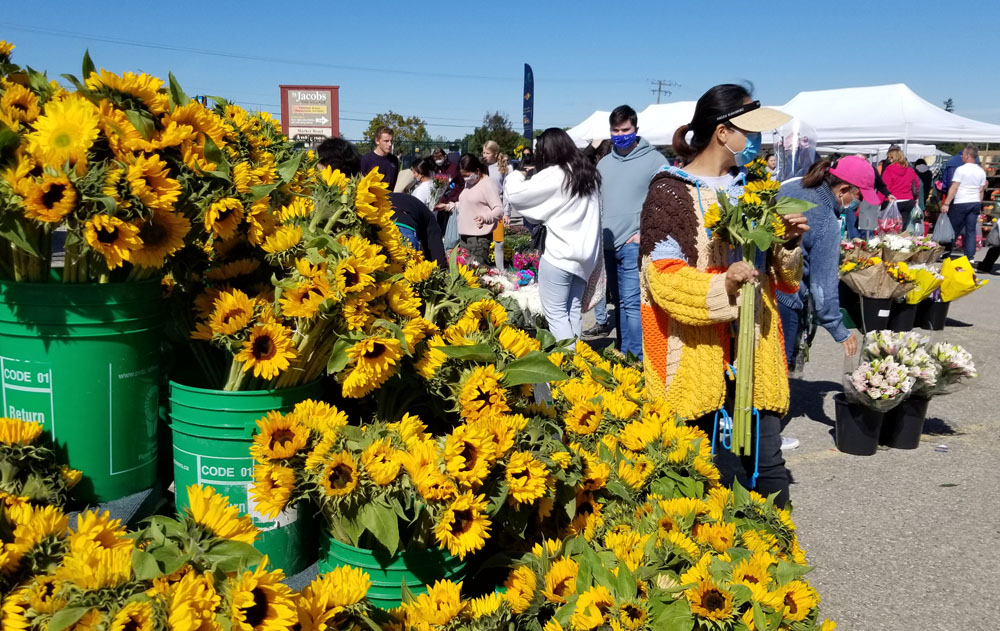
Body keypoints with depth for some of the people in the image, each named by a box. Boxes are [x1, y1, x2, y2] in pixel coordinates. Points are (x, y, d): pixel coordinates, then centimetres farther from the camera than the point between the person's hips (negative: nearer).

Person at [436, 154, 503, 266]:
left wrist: (485, 218, -35)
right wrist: (448, 206, 23)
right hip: (464, 236, 9)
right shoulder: (468, 183, 15)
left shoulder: (488, 185, -12)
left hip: (479, 237, -9)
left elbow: (499, 210, -18)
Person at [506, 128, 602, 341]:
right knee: (573, 310, 13)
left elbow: (515, 194, -12)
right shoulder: (588, 173, 11)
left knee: (556, 313, -1)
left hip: (559, 254, -8)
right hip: (584, 253, 8)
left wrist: (516, 177, 11)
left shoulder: (553, 175, -11)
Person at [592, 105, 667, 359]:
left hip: (635, 243, -6)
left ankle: (635, 358, -8)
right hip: (608, 243, 6)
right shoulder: (604, 163, 13)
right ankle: (621, 353, 22)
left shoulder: (654, 159, -4)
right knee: (619, 302, 13)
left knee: (631, 303, -12)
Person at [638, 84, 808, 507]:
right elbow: (661, 276, -14)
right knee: (719, 473, 1)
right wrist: (721, 286, -27)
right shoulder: (672, 191, -6)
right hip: (700, 358, -6)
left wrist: (787, 242, 0)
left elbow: (777, 273, 20)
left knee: (768, 465, 6)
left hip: (755, 352, 6)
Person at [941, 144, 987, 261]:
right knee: (971, 231, 5)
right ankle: (970, 257, 4)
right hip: (975, 203, 5)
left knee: (953, 229, 3)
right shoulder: (981, 172, 8)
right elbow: (981, 190, 12)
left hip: (960, 203, -5)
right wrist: (979, 206, 19)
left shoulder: (961, 169, -10)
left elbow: (953, 188, -13)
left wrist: (946, 204, -12)